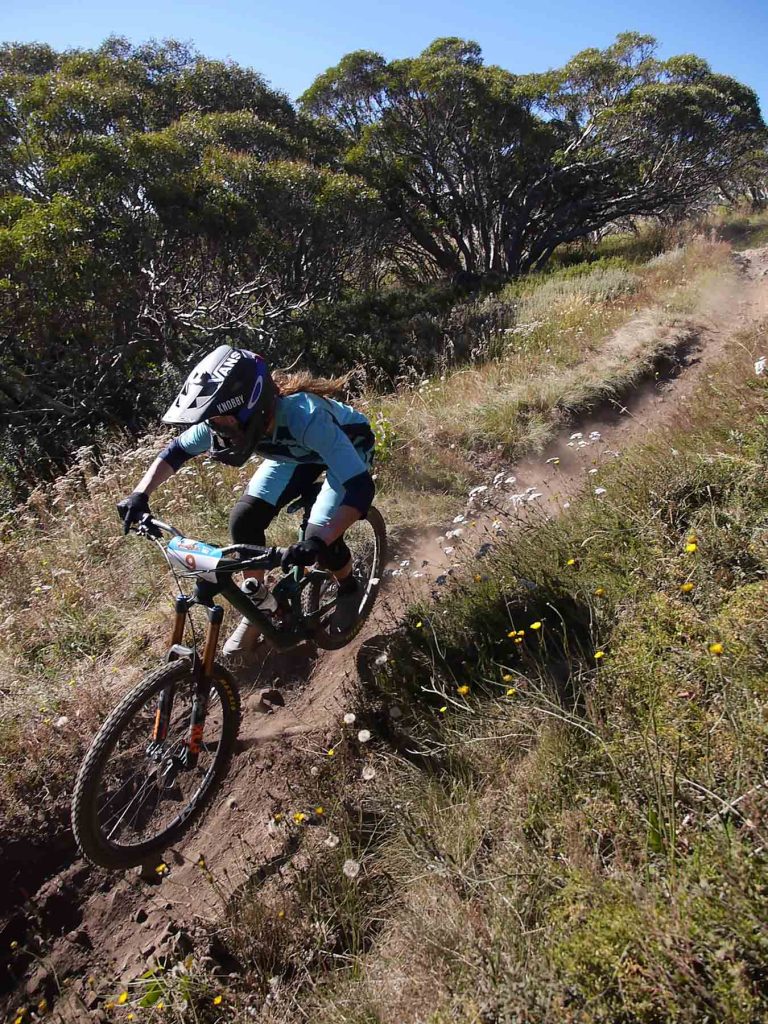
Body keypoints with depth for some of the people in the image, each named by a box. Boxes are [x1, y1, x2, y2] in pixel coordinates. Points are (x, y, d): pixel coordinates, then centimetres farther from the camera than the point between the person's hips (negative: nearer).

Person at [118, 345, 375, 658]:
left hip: (348, 448, -5)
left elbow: (361, 488, -48)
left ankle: (349, 591, 12)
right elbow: (176, 451, -7)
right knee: (244, 519, -12)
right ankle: (258, 602, 11)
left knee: (320, 538, -22)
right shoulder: (224, 419, -26)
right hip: (295, 452, 5)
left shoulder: (305, 417, -44)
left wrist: (317, 541, -59)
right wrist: (140, 494, -20)